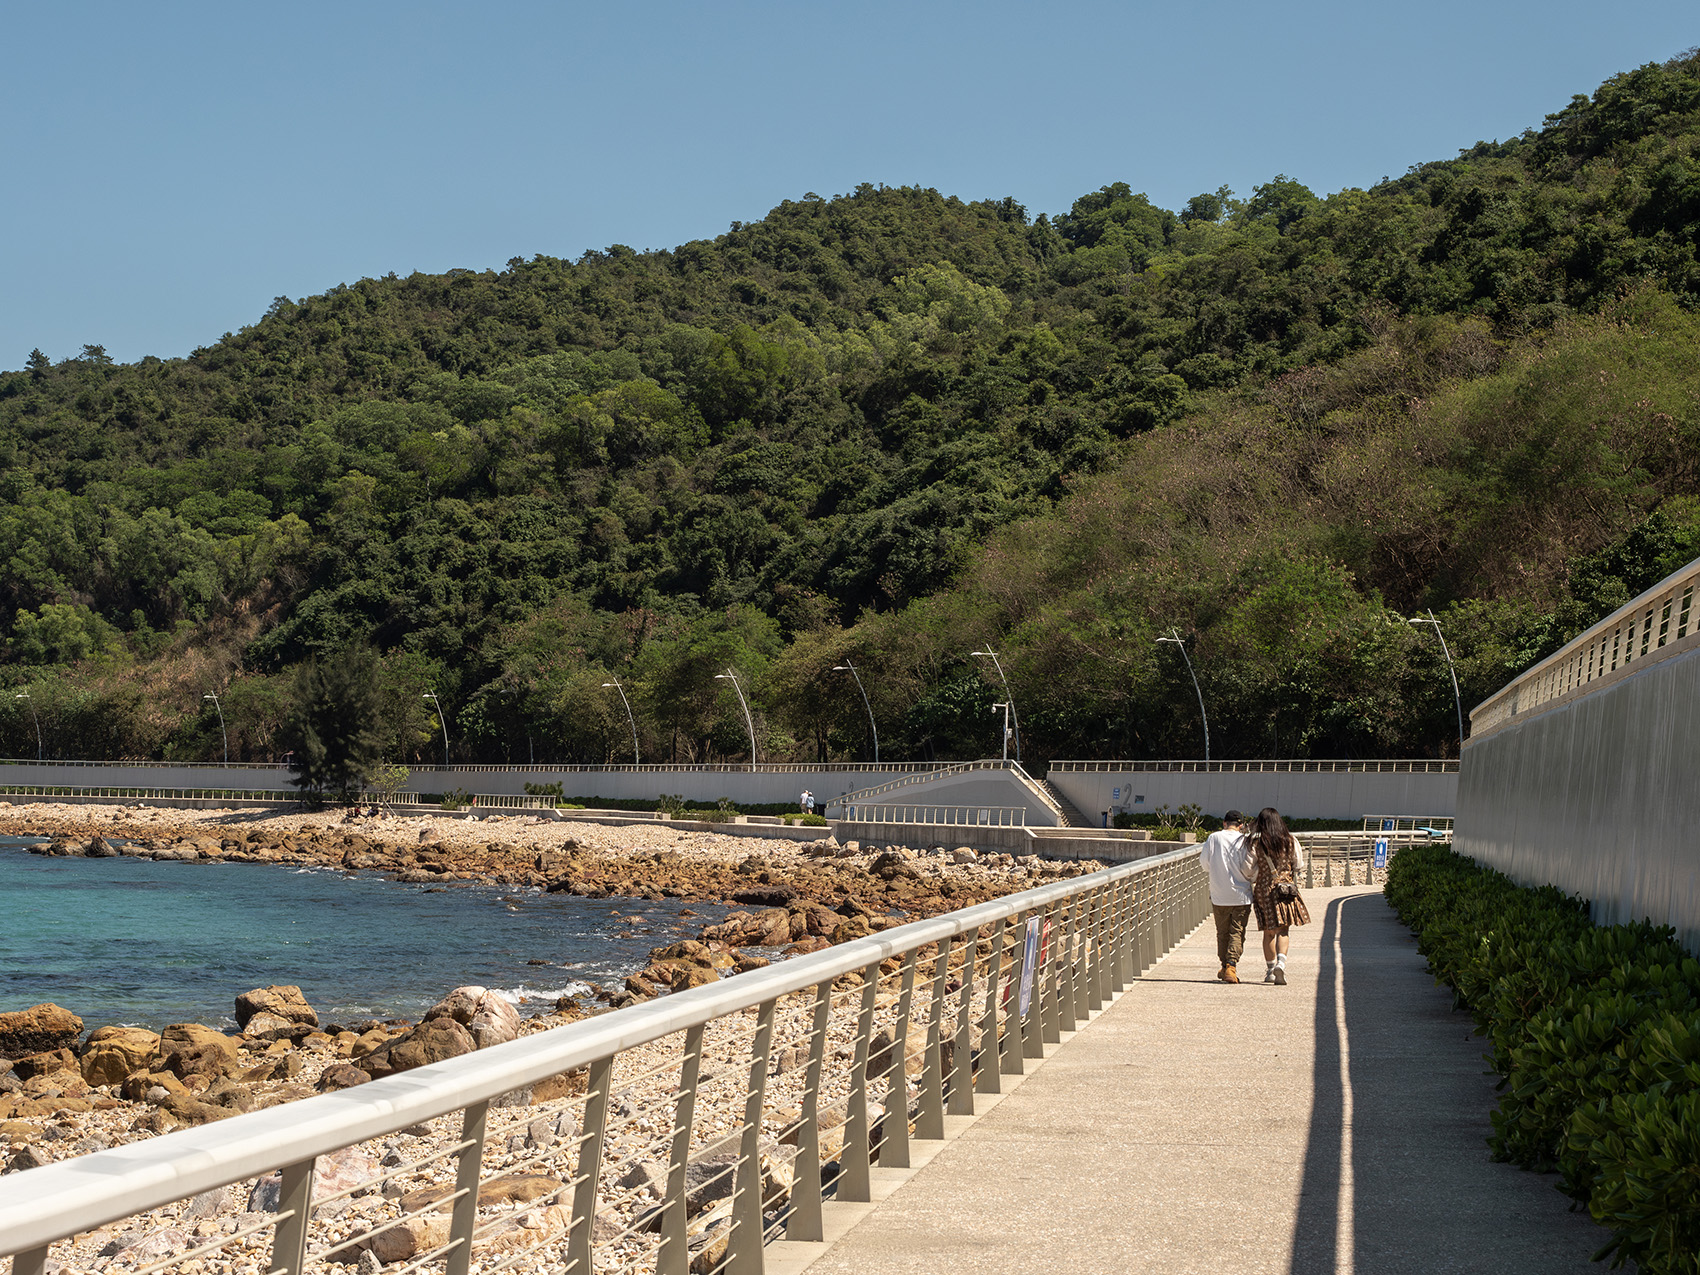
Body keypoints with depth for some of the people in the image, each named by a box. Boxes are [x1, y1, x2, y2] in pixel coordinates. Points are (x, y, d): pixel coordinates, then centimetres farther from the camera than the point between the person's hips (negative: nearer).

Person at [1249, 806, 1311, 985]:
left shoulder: (1255, 842, -7)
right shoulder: (1289, 841, -1)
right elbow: (1298, 866, 5)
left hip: (1263, 889, 0)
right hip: (1285, 888, 0)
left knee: (1268, 932, 12)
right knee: (1283, 930, 0)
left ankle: (1270, 969, 18)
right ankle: (1281, 963, -23)